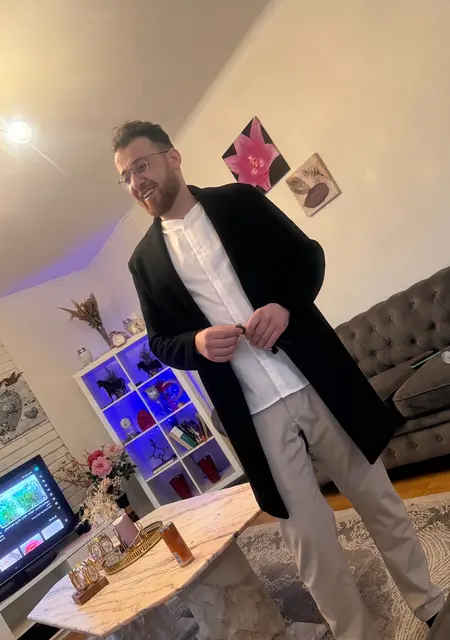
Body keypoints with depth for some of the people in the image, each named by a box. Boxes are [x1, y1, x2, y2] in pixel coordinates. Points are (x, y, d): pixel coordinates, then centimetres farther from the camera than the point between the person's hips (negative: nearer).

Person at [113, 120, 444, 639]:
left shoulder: (237, 201, 4)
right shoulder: (145, 259, 7)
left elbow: (307, 254, 5)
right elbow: (161, 342, 10)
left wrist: (285, 305, -16)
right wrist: (198, 343, -13)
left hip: (318, 381, 0)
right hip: (257, 415, 0)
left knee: (379, 500, 16)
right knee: (307, 536, 8)